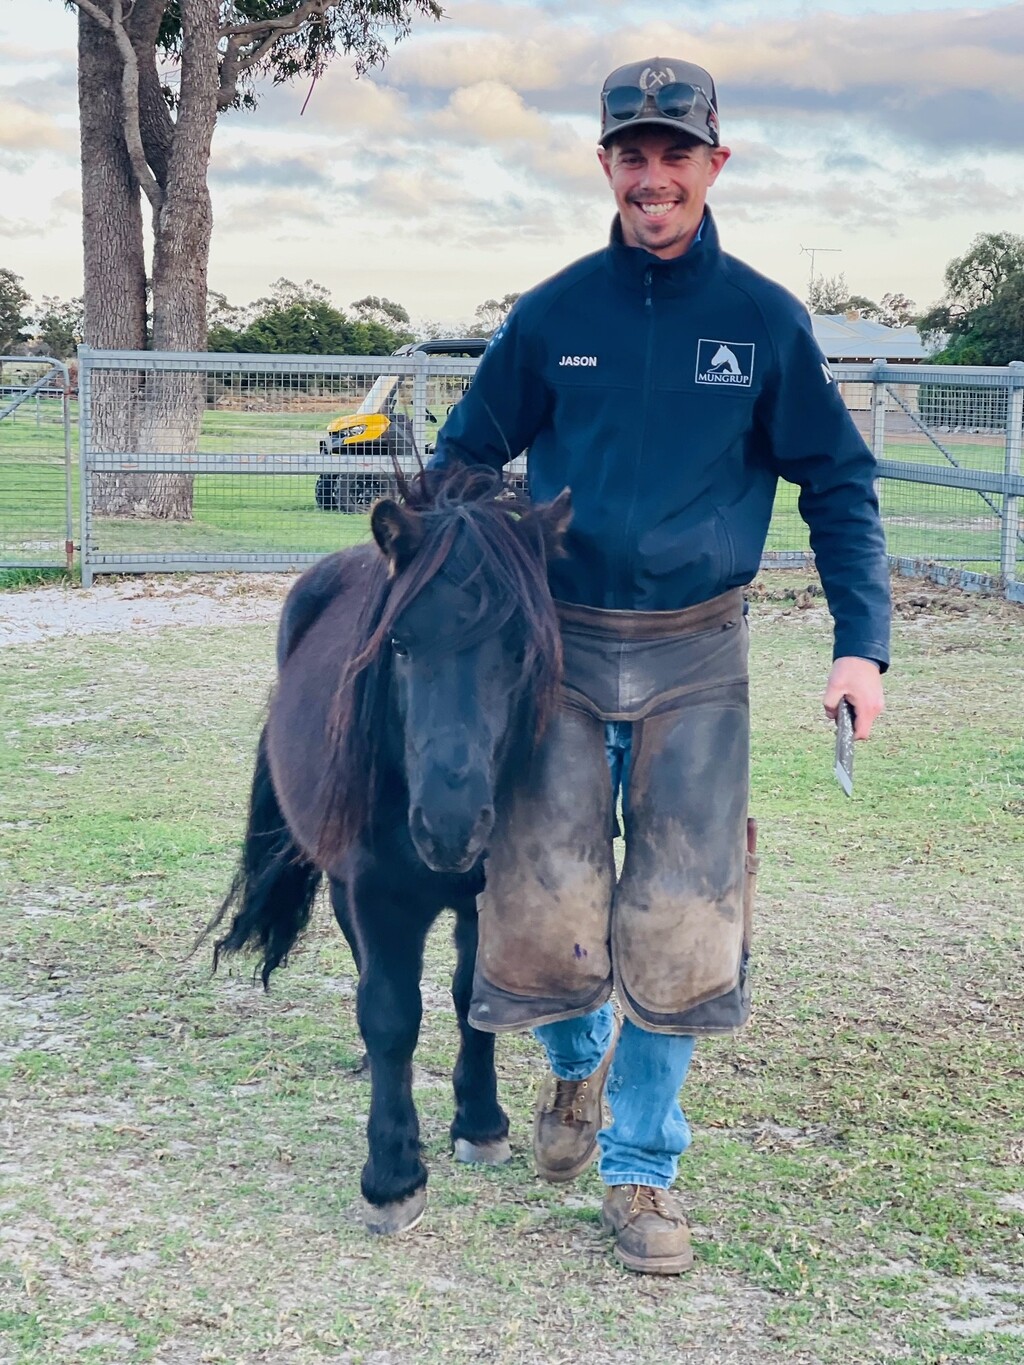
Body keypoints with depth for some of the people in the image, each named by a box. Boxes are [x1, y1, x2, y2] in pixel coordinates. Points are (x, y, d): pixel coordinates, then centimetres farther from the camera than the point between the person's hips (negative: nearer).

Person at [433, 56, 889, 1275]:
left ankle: (642, 1167, 19)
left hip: (698, 657, 0)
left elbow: (837, 486, 4)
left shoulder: (765, 321, -1)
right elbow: (464, 459, 10)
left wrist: (861, 643, -7)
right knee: (541, 906, -2)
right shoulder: (552, 316, 0)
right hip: (560, 641, 0)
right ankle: (575, 1059, 33)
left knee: (681, 915, 1)